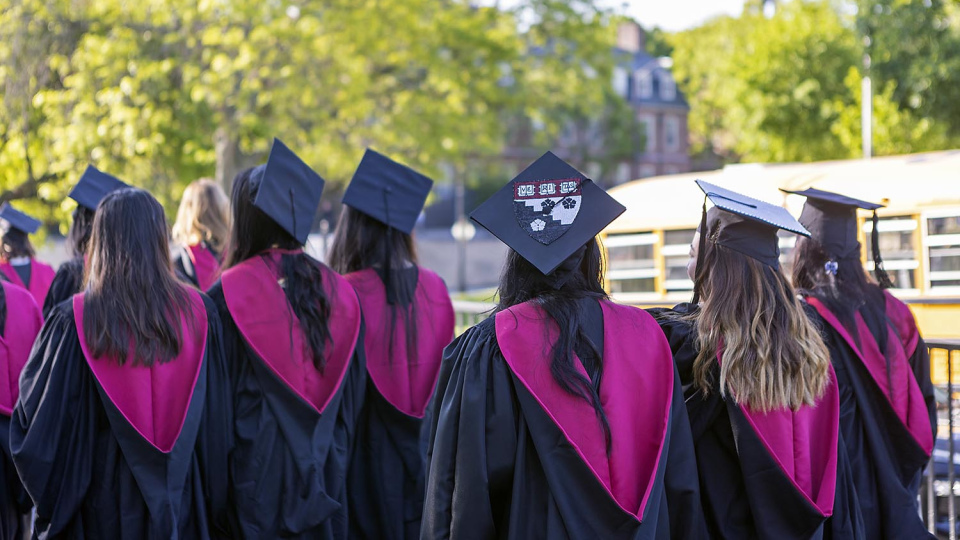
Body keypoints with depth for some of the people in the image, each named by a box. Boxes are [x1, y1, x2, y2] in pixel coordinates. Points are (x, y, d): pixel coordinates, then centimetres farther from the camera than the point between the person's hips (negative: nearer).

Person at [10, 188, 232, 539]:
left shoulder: (73, 322, -14)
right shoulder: (197, 312, -7)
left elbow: (32, 414, -7)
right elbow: (219, 416, 0)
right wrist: (213, 497, 12)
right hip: (180, 499, 2)